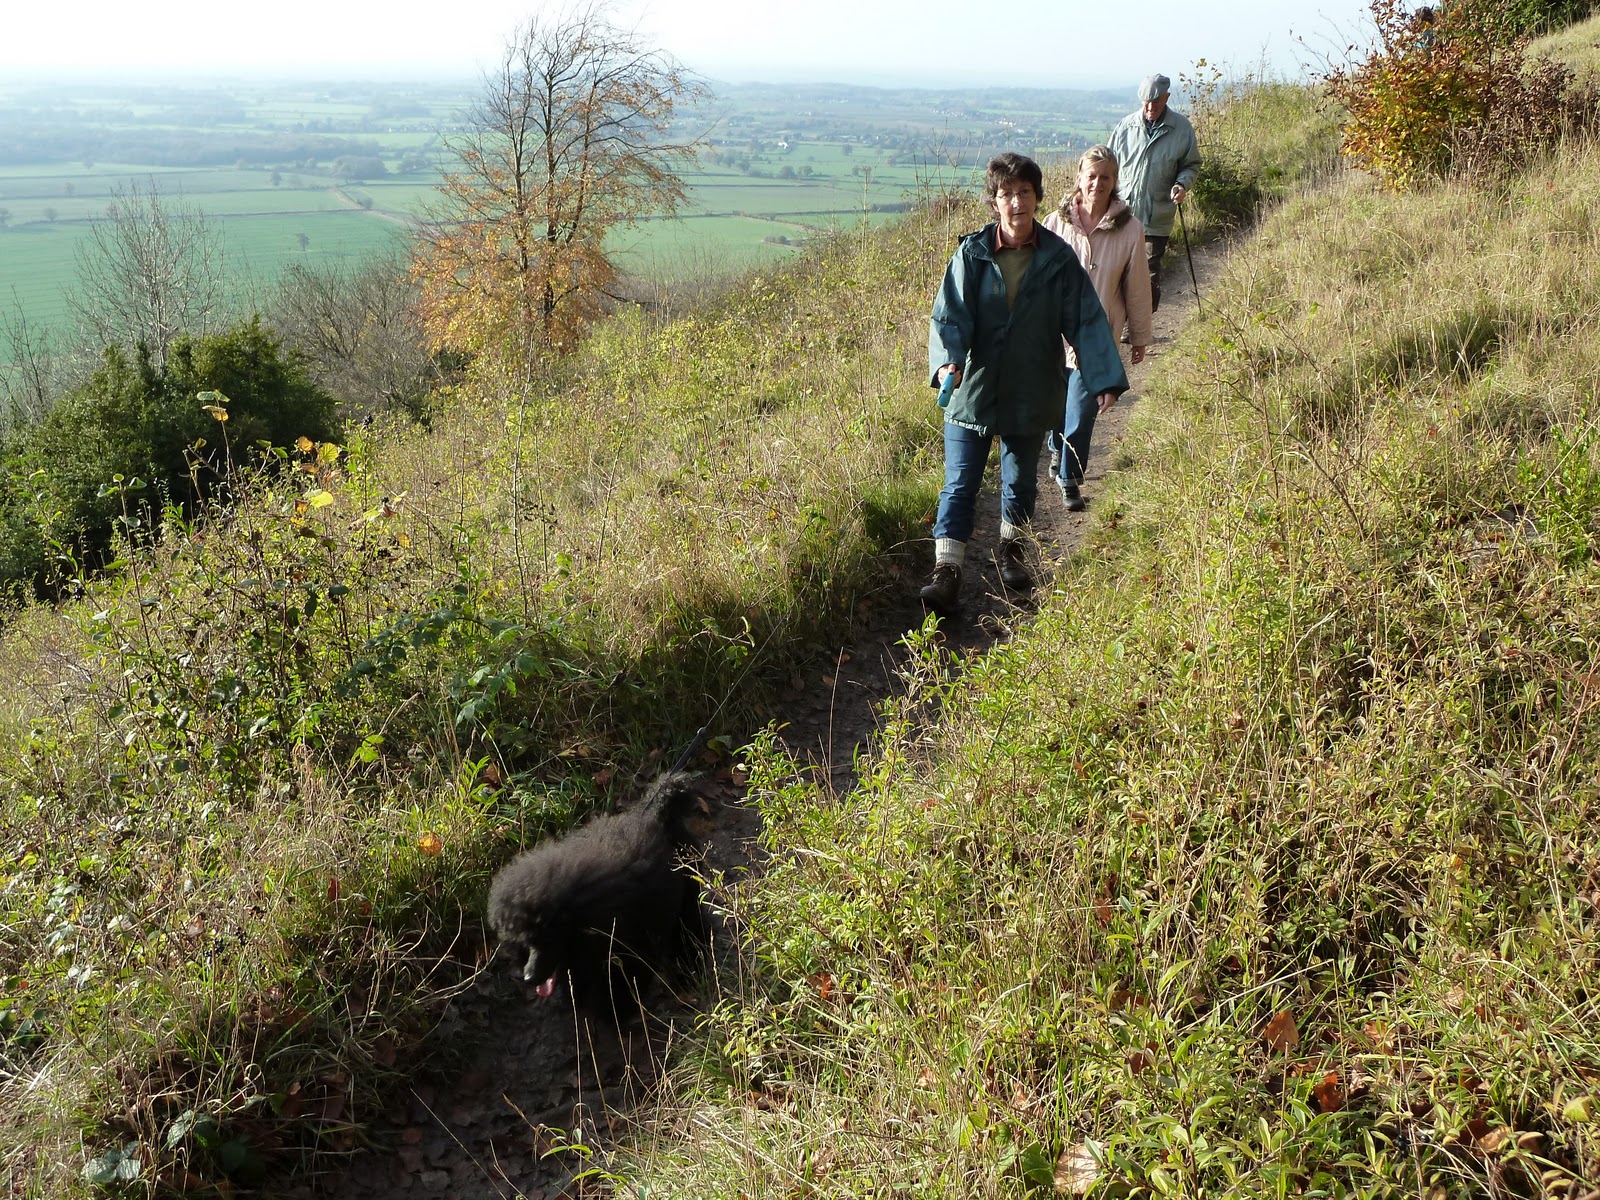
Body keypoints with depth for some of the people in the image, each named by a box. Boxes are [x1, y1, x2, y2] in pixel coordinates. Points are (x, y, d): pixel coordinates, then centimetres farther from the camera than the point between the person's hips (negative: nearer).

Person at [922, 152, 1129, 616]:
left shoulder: (1057, 258, -5)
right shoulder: (971, 253, -8)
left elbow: (1085, 319, -3)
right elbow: (948, 315, -12)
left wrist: (1106, 378, -10)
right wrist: (948, 360, -32)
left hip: (1031, 393, 1)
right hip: (972, 390, -1)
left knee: (1021, 481, 16)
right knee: (959, 485, -3)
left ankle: (1012, 548, 40)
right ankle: (947, 572, -1)